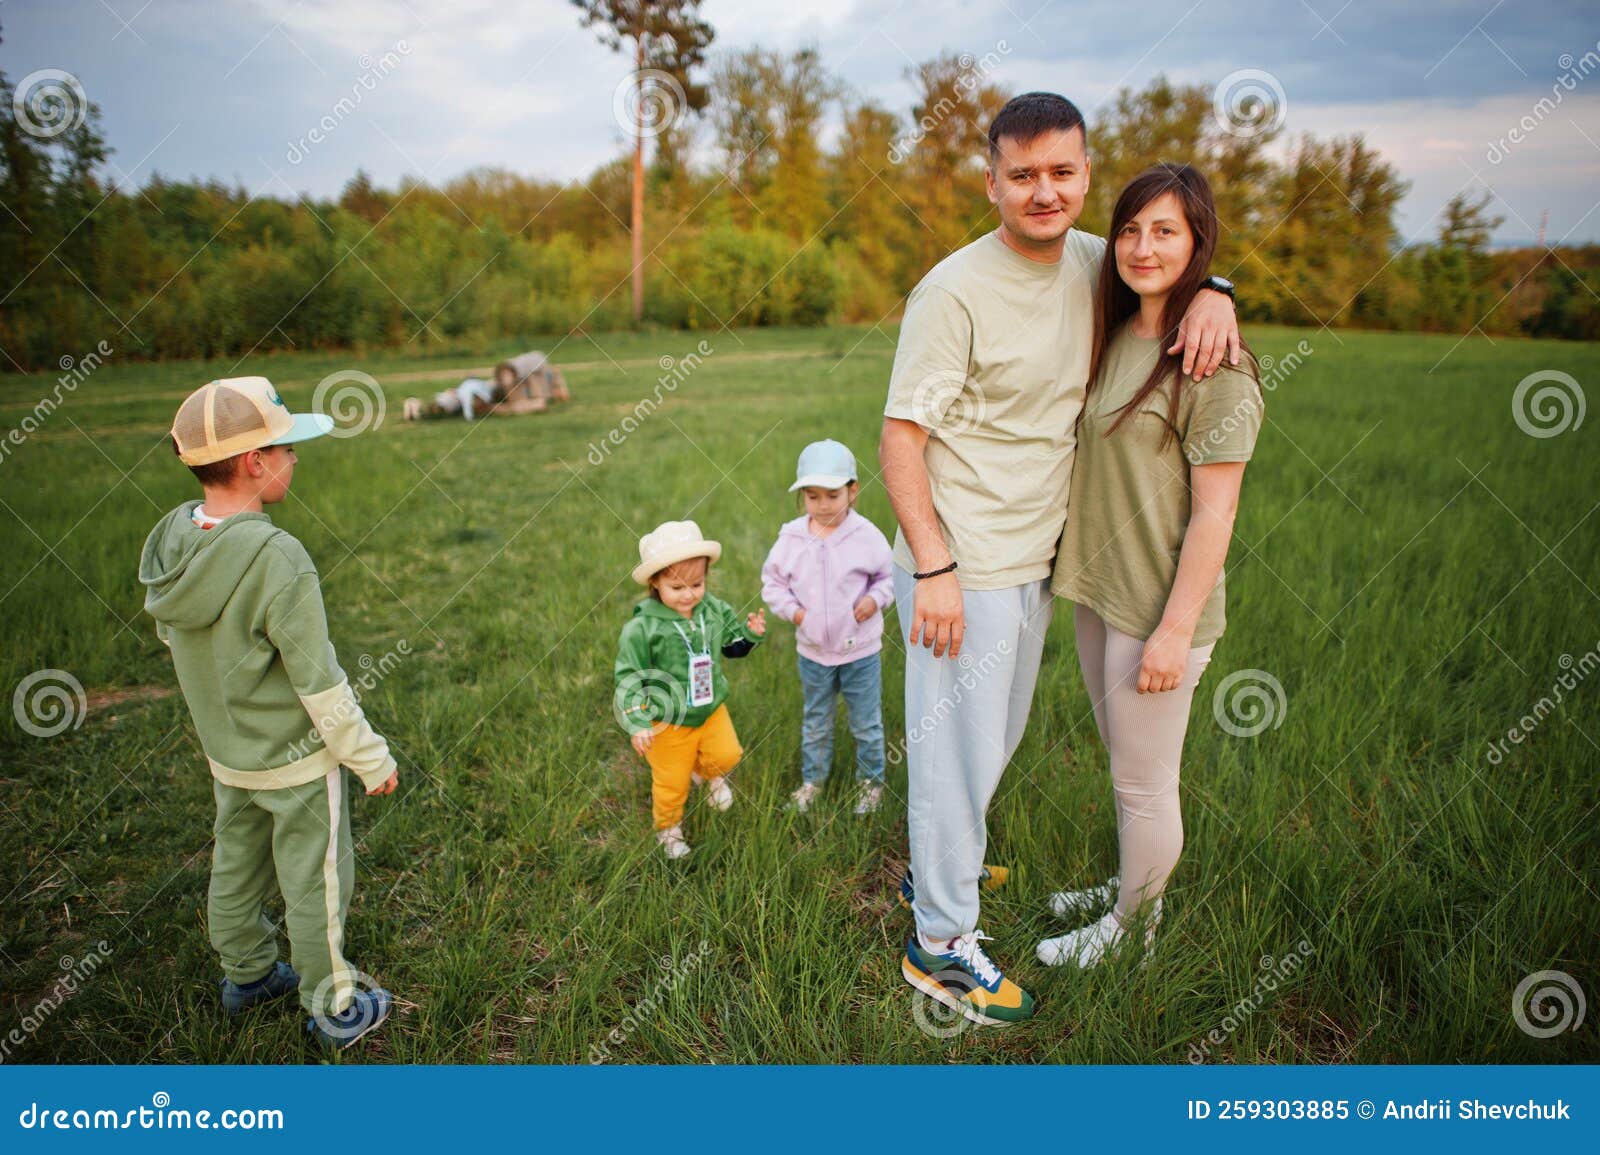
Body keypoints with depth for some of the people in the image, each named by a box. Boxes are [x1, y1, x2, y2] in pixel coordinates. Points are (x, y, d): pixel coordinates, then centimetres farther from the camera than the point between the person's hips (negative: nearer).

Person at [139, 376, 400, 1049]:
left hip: (226, 754, 7)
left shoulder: (170, 539, -8)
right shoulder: (275, 558, -31)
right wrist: (371, 760, -12)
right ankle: (334, 1011, 28)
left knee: (236, 868, 25)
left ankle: (246, 975, 48)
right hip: (298, 759, -7)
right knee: (315, 885, 10)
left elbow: (174, 639, 7)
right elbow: (321, 685, -25)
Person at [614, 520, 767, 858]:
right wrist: (637, 724, -22)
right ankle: (668, 829, 42)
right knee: (672, 783, 13)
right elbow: (628, 677, -18)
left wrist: (751, 633, -13)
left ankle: (709, 773, 42)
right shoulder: (642, 627, -24)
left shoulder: (715, 610, -10)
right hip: (668, 721, -3)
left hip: (712, 708, 4)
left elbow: (731, 646, 7)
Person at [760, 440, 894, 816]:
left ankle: (871, 781, 34)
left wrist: (875, 599, -18)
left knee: (866, 724, 13)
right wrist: (791, 610, -12)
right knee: (815, 723, 20)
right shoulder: (791, 537, -8)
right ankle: (812, 779, 39)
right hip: (812, 651, 2)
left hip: (860, 650, -2)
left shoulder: (867, 536, -13)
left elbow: (890, 575, -1)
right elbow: (772, 581, 3)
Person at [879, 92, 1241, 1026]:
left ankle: (940, 867, 46)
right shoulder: (955, 292, -17)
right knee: (957, 751, 4)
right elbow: (900, 439, -17)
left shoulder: (1091, 263, 3)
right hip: (962, 569, -7)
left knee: (996, 740, 22)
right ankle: (940, 943, 22)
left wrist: (1211, 293, -4)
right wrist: (932, 568, -23)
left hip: (1036, 562, 8)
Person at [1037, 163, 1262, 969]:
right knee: (1123, 761, 24)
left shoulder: (1214, 365, -17)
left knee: (1144, 779, 9)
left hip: (1158, 607, -8)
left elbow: (1213, 514, -18)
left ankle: (1134, 924, 31)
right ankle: (1131, 885, 45)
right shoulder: (1113, 336, 7)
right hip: (1095, 590, 8)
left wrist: (1175, 631, -18)